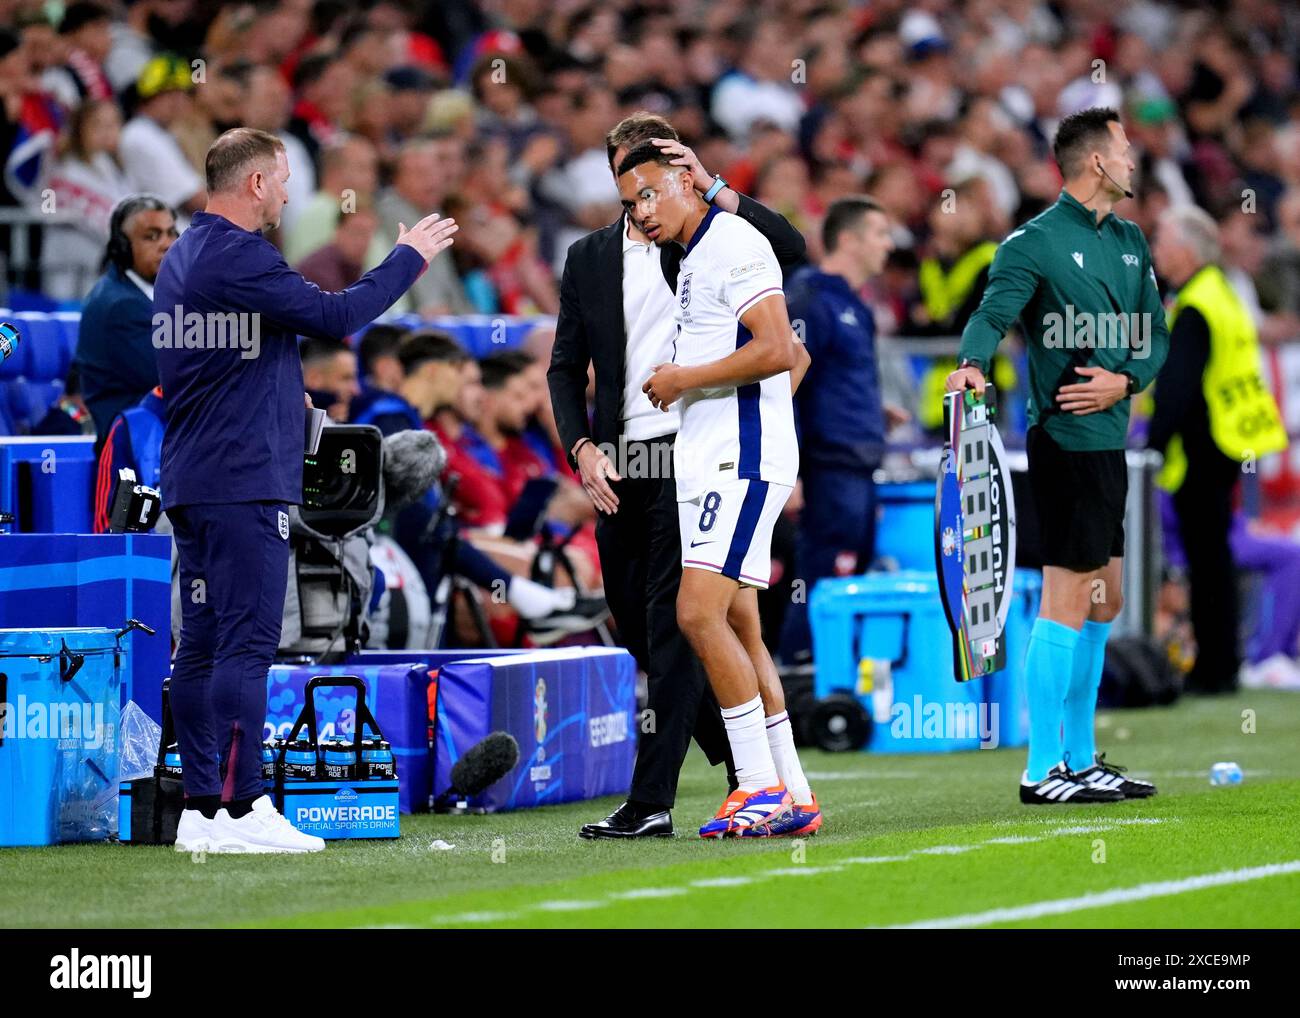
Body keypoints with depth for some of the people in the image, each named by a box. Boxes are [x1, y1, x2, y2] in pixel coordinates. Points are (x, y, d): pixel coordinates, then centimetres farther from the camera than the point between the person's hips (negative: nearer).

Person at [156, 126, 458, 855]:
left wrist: (282, 391, 24)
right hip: (245, 480, -10)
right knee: (247, 642, -10)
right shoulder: (239, 257, -14)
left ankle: (202, 807, 9)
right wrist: (409, 258, -4)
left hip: (192, 484, 10)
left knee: (203, 644, 9)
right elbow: (335, 316, -15)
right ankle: (241, 809, -12)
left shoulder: (183, 257, 17)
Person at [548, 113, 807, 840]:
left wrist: (711, 187, -16)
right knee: (639, 626, 9)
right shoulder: (589, 258, 13)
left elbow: (791, 248, -15)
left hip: (688, 453, -6)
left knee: (670, 624, -10)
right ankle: (741, 759, 24)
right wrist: (584, 449, 0)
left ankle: (652, 800, -11)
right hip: (620, 465, 6)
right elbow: (567, 366, 14)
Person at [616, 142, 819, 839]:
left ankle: (762, 788, -14)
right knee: (738, 629, 7)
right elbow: (796, 357, 28)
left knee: (700, 614, -16)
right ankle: (792, 797, 9)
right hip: (706, 463, 10)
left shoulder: (734, 243, -9)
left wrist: (685, 380, -12)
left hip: (742, 461, -10)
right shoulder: (694, 260, 21)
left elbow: (778, 350, -21)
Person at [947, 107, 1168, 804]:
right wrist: (971, 363, -42)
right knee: (1068, 599, -11)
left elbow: (1156, 333, 15)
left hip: (1108, 438, 9)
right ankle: (1042, 770, -9)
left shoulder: (1130, 241, 15)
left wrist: (1125, 380, -4)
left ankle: (1079, 759, 22)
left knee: (1104, 602, 13)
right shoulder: (1035, 242, -9)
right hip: (1066, 440, -9)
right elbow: (993, 312, -21)